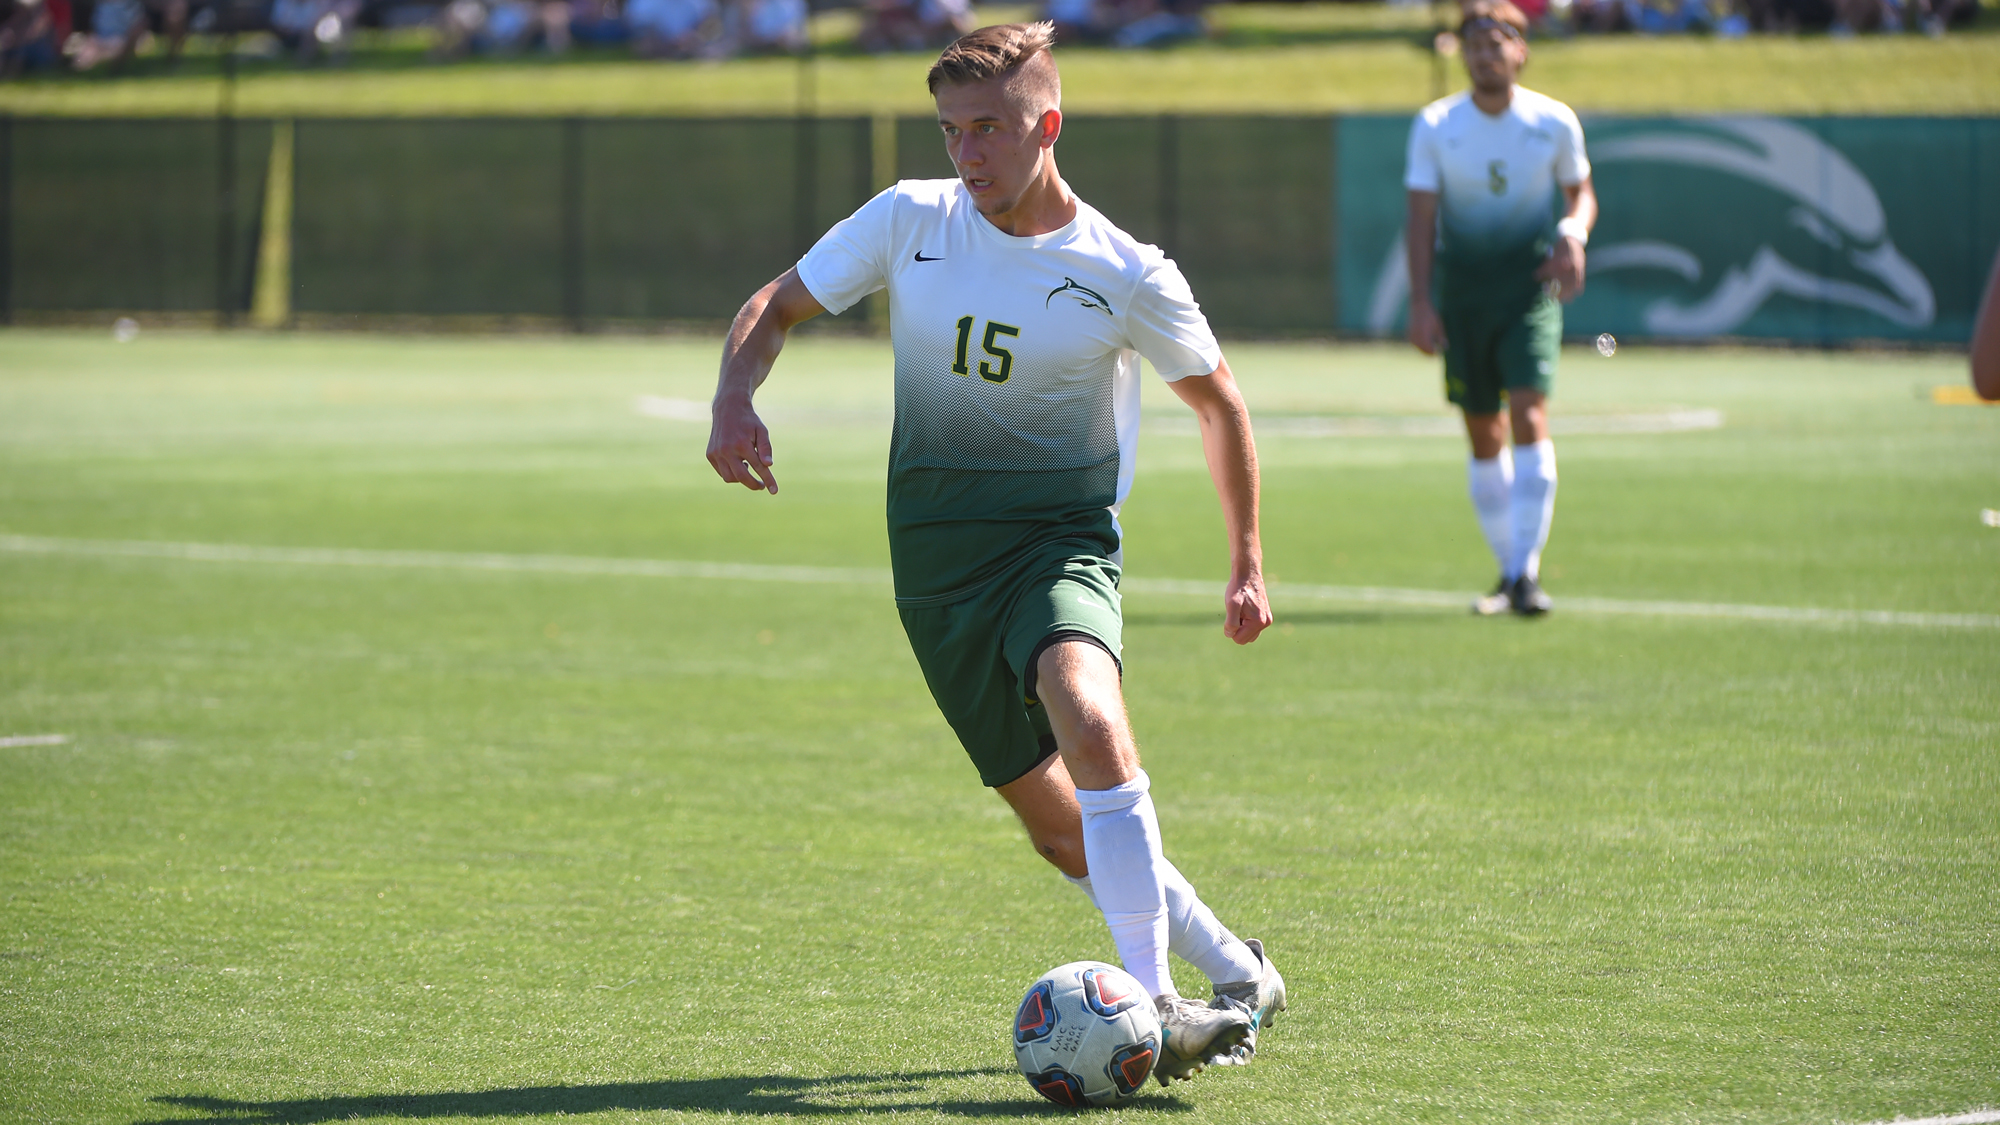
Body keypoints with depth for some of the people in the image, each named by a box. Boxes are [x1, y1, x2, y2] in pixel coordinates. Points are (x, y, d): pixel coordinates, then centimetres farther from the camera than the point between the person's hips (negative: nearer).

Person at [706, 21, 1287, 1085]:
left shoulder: (1126, 277, -8)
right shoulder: (909, 220, -2)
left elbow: (1216, 400, 8)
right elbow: (777, 304, 9)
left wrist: (1246, 564, 9)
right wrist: (734, 399, -12)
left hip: (1061, 537, -3)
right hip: (935, 555, 3)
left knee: (1090, 724, -34)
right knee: (1061, 831, 5)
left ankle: (1153, 1002, -32)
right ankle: (1235, 973, 25)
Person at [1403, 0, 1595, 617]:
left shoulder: (1554, 122, -2)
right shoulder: (1434, 127, -2)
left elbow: (1581, 194, 11)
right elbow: (1421, 218, -3)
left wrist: (1573, 234, -12)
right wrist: (1420, 302, -11)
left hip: (1530, 283, -1)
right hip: (1462, 288, 1)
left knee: (1529, 416, -17)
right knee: (1484, 436, 5)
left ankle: (1526, 571, -17)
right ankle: (1508, 572, 17)